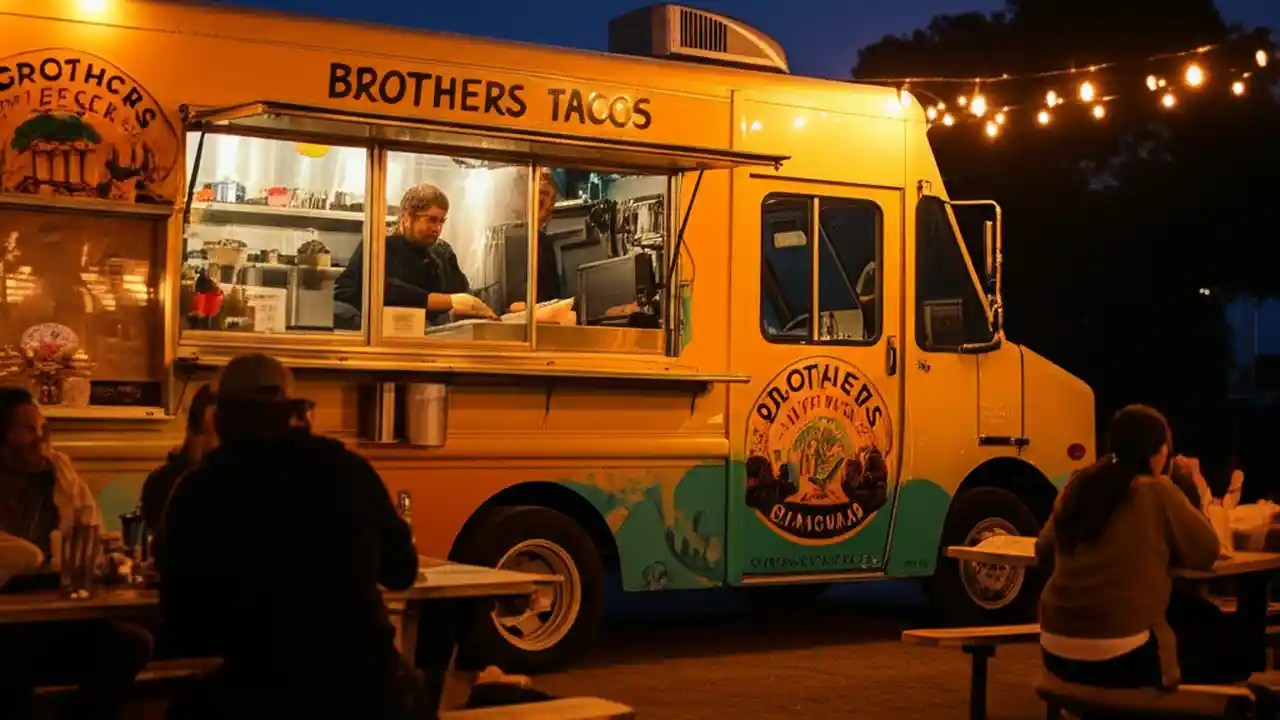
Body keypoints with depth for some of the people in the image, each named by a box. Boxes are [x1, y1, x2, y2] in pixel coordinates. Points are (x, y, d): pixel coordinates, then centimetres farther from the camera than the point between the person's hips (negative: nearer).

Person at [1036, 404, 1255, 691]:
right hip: (1122, 658, -6)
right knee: (1227, 636, 21)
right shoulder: (1158, 491, -7)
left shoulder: (1077, 487, 8)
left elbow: (1044, 551, 20)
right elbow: (1206, 553, 3)